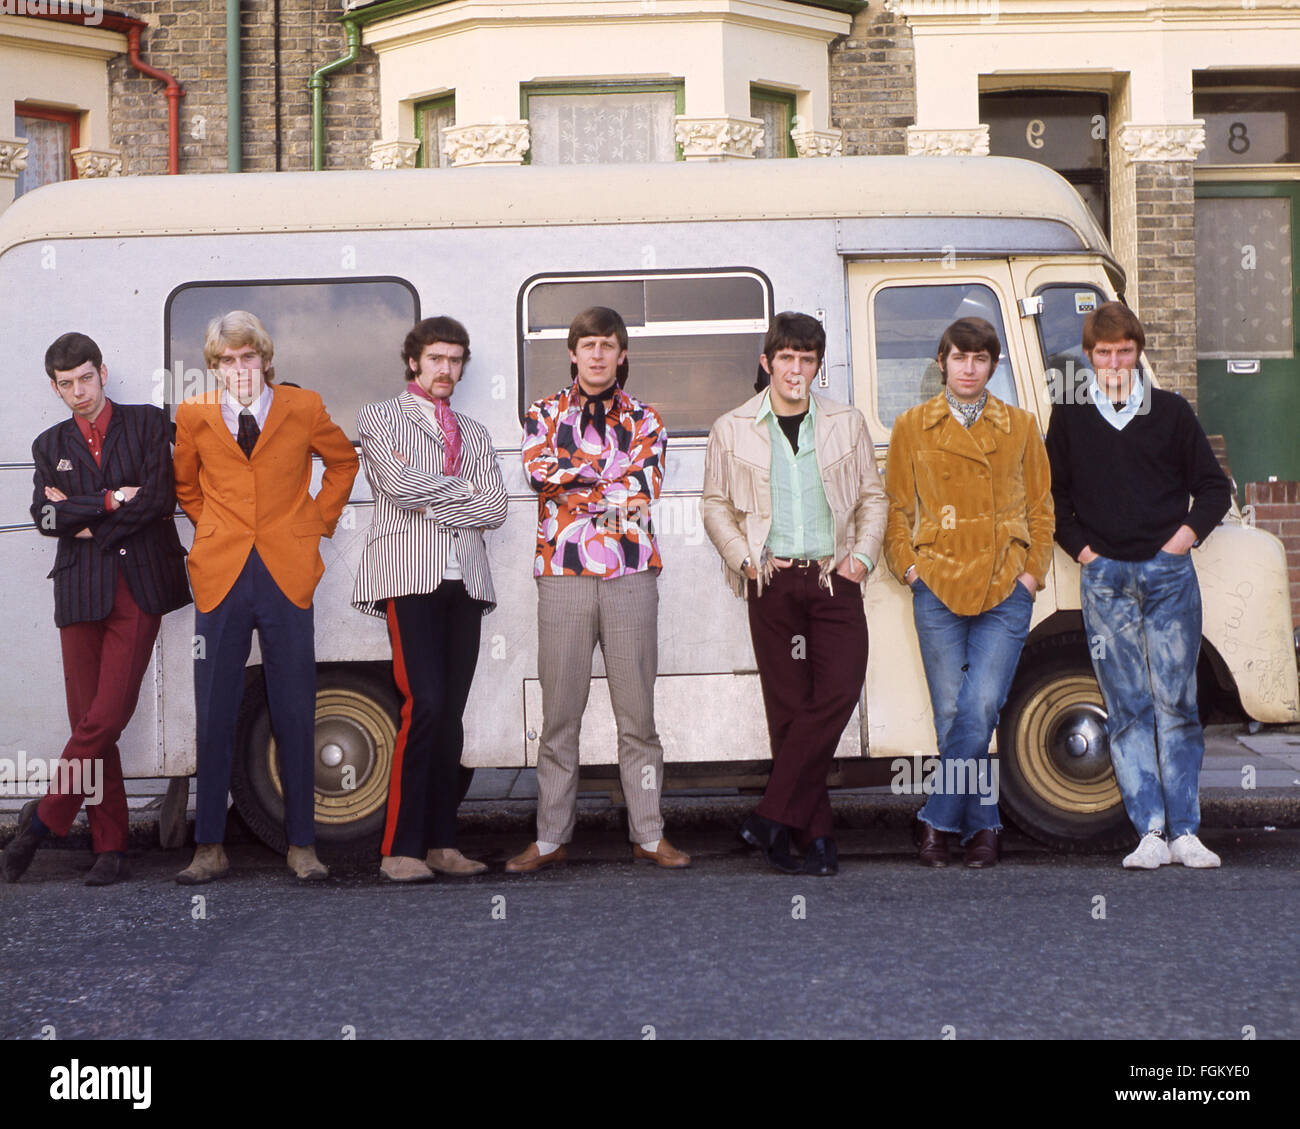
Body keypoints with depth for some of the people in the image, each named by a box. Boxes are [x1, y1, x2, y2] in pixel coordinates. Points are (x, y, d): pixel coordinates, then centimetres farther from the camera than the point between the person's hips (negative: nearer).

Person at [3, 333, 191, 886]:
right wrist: (109, 501, -7)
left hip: (138, 589, -3)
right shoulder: (51, 445, 17)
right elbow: (45, 516, 1)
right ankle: (109, 850, 6)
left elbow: (158, 499, -5)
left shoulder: (146, 423, 8)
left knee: (106, 718, -12)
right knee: (89, 721, 0)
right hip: (81, 592, 3)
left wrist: (86, 523, -1)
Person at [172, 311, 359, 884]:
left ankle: (301, 845, 11)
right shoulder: (194, 416, 7)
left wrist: (319, 521, 12)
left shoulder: (303, 408, 5)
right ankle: (209, 849, 10)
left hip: (286, 576, 0)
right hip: (221, 578, 1)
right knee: (213, 717, 2)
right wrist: (212, 531, 12)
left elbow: (343, 461, 21)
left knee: (295, 715, 1)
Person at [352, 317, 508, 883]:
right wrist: (463, 488, 4)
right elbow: (400, 485, -7)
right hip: (410, 575, -5)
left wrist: (433, 502, -3)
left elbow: (494, 508, 8)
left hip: (466, 579, 5)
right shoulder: (380, 418, 11)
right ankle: (400, 850, -13)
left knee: (451, 713, 2)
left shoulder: (474, 432, 23)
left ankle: (442, 844, 6)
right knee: (423, 704, -16)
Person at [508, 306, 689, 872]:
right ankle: (551, 838, 11)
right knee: (559, 715, 3)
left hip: (630, 576, 0)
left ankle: (648, 834, 11)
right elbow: (538, 470, -9)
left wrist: (571, 478, -5)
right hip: (562, 576, 0)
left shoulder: (643, 420, 10)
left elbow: (642, 493, -5)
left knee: (637, 713, 3)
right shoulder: (545, 414, 11)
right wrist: (612, 476, -7)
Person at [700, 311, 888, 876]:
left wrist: (862, 555, 2)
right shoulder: (732, 430, 7)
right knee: (789, 707, -1)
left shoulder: (847, 424, 11)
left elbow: (872, 496, 16)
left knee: (838, 692, -15)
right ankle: (814, 834, 6)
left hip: (833, 578, 1)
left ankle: (772, 818, -9)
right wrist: (745, 559, -1)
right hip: (772, 582, -1)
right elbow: (715, 505, 12)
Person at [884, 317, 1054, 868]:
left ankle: (937, 818, 1)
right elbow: (896, 507, 12)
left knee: (980, 711, -13)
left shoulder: (1019, 426, 12)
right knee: (952, 716, 1)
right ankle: (982, 825, 15)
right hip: (938, 590, 0)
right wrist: (908, 566, 0)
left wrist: (1032, 572, 3)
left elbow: (1040, 507, 15)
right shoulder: (911, 427, 10)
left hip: (1006, 593, 0)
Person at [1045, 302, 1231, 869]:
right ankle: (1150, 833, -1)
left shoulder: (1171, 412, 9)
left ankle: (1184, 832, 3)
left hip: (1169, 572, 0)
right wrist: (1081, 548, 3)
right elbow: (1050, 495, 15)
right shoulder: (1069, 418, 9)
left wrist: (1184, 535, -1)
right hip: (1105, 578, 0)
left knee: (1177, 705, -1)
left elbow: (1213, 487, 13)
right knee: (1127, 710, -2)